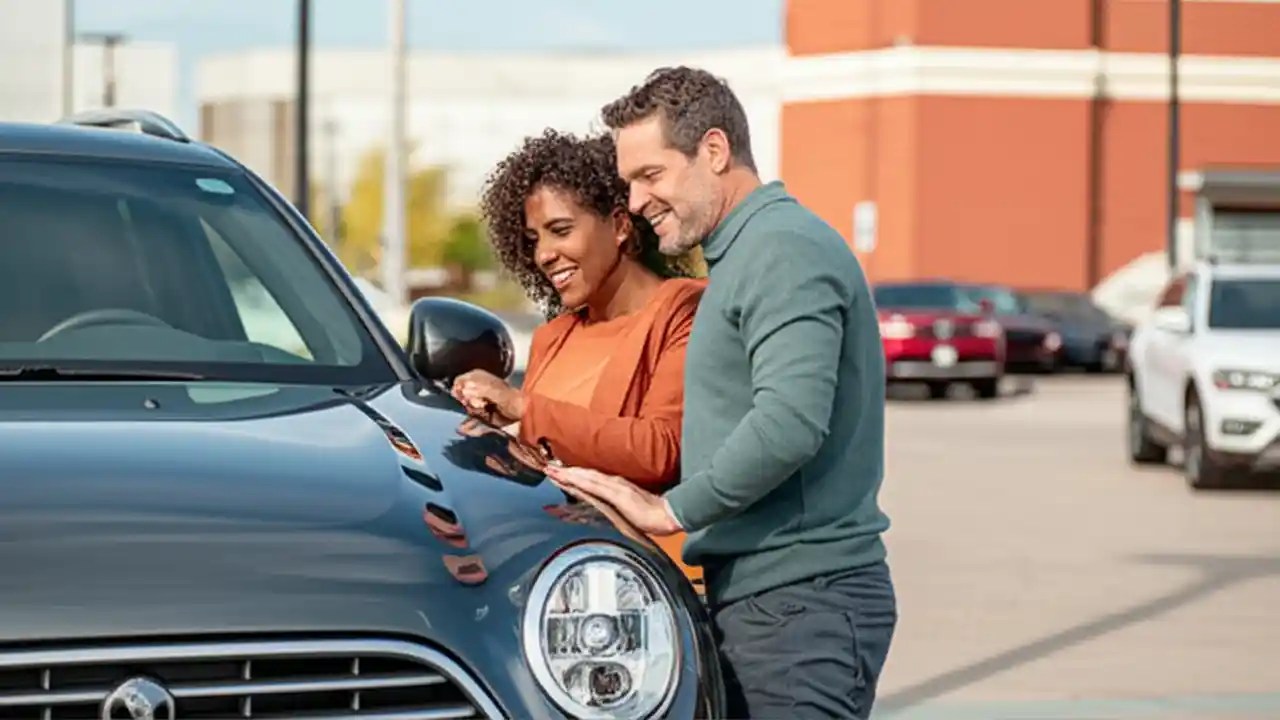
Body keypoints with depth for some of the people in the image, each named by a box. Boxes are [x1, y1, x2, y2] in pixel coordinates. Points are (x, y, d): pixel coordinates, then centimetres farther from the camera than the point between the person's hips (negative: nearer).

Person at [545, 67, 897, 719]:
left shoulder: (785, 251, -12)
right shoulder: (741, 256, 22)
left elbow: (790, 423, -25)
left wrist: (671, 509, -16)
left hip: (799, 599, -10)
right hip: (756, 597, 10)